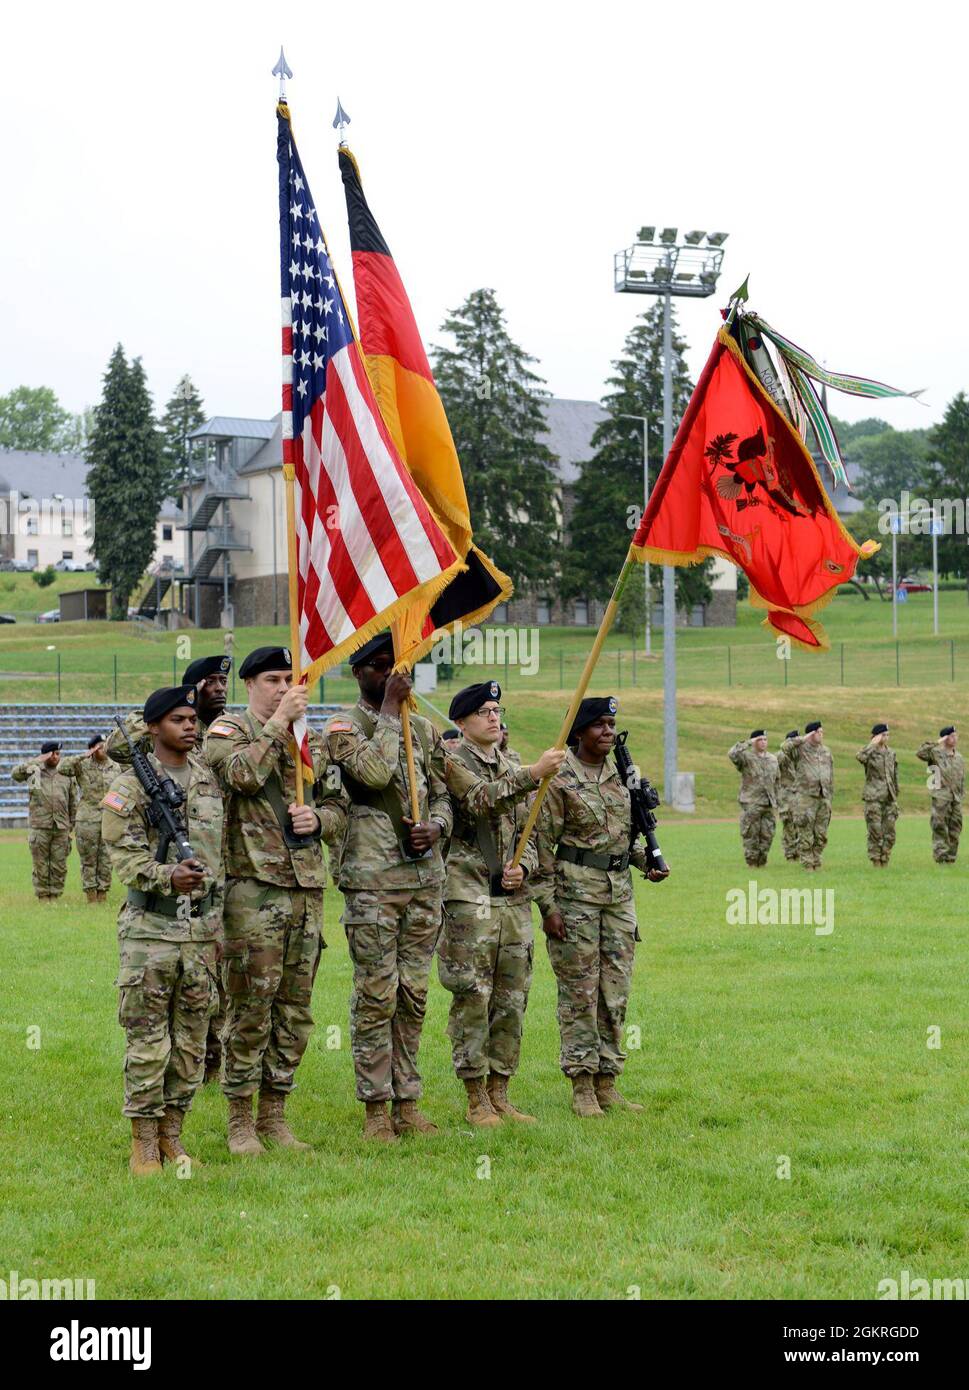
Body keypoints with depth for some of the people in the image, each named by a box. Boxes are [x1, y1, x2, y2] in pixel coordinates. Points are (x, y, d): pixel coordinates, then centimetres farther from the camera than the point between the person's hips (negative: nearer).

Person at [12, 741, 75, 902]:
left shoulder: (66, 775, 11)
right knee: (41, 866, 0)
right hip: (39, 828, -2)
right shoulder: (33, 771, 5)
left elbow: (73, 802, 16)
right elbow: (15, 773, -15)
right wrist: (36, 761, -18)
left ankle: (54, 897, 10)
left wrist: (71, 826, 11)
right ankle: (43, 897, 7)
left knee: (59, 866, 2)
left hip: (61, 828, 2)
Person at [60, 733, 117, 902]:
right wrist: (83, 756, -17)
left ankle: (103, 892, 9)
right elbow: (63, 768, -18)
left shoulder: (114, 768, 10)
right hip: (87, 820, -3)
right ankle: (91, 894, 4)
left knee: (106, 859, 4)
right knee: (88, 859, 1)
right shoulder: (82, 766, -1)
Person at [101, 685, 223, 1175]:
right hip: (150, 929, -5)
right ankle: (143, 1142, 4)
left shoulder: (211, 783, 12)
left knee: (191, 1040, 7)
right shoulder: (131, 786, -3)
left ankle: (172, 1135, 16)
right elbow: (124, 854, -11)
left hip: (200, 928, 5)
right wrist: (167, 875, -29)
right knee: (147, 1041, -4)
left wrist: (218, 927, 15)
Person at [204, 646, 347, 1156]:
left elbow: (338, 805, 20)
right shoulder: (227, 730, 0)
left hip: (307, 887, 6)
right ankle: (240, 1119, 3)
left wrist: (319, 818, -1)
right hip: (252, 888, -6)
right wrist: (279, 722, -15)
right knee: (250, 1007, -5)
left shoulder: (312, 740, 18)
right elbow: (243, 774, -19)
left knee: (295, 1010, 8)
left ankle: (274, 1115, 17)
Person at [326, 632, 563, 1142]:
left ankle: (407, 1102, 14)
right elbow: (374, 771, -21)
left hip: (425, 877, 6)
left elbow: (442, 796, 17)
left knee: (413, 996, 8)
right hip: (373, 881, -6)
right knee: (376, 996, -4)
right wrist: (390, 708, -14)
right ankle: (376, 1107, 1)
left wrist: (434, 829, -4)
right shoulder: (344, 727, -3)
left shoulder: (423, 730, 15)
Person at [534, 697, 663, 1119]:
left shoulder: (620, 775, 12)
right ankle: (581, 1085, 4)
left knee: (616, 990, 7)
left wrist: (646, 861, 3)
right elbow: (542, 845, -9)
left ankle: (607, 1080, 15)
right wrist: (548, 904, -13)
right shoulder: (558, 779, -8)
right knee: (579, 991, -2)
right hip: (575, 890, -6)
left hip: (619, 890, 6)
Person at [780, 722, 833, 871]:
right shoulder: (800, 749, -2)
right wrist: (803, 739, -17)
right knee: (805, 834, -3)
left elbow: (831, 776, 18)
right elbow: (786, 746, -25)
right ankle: (807, 864, 2)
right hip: (804, 797, -5)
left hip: (823, 798, 5)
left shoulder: (826, 751, 13)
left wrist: (830, 796, 15)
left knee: (821, 835, 7)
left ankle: (816, 862, 17)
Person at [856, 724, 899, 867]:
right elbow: (860, 757, -30)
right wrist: (873, 744, -21)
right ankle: (875, 861, 2)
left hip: (889, 798, 5)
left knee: (889, 832, 4)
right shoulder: (870, 752, -4)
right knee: (875, 832, -5)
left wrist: (896, 797, 17)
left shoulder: (891, 753, 13)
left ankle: (884, 861, 12)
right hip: (874, 798, -5)